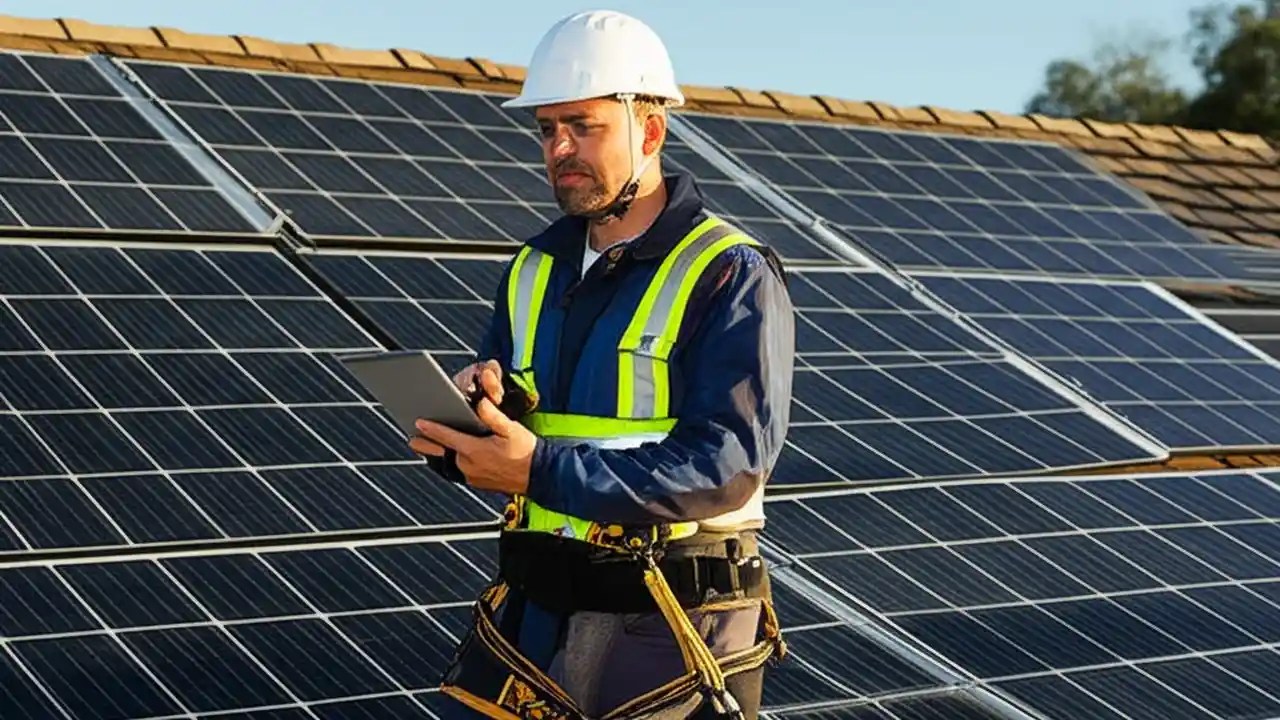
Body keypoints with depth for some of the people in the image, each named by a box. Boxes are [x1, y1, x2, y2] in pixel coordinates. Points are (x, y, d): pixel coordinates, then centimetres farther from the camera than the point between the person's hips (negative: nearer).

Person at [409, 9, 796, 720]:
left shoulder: (732, 277, -10)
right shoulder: (534, 269, 11)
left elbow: (727, 465, -22)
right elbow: (487, 452, 12)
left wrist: (543, 470, -28)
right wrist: (474, 415, -13)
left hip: (671, 638, -5)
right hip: (534, 614, 5)